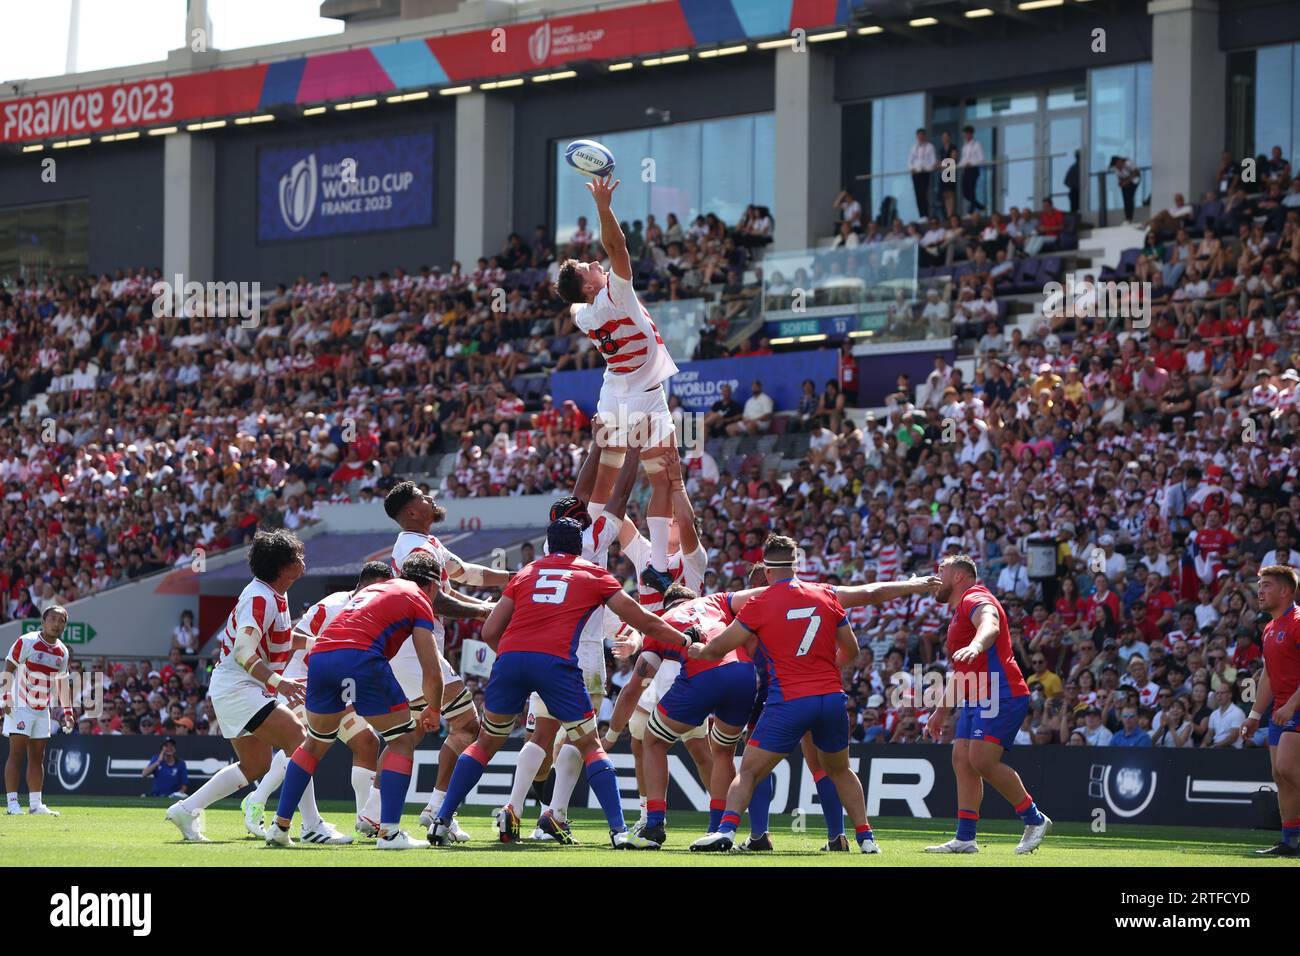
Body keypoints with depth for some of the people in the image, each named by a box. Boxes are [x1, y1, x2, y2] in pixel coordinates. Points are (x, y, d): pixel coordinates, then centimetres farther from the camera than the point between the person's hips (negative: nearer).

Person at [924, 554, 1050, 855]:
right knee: (962, 760, 4)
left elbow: (990, 626, -34)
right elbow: (962, 672, 34)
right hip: (976, 699, 11)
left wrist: (976, 645, -55)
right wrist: (942, 711, 36)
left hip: (1000, 694, -11)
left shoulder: (976, 600, -8)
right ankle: (965, 838, 4)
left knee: (982, 760, -18)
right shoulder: (960, 610, 26)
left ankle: (1034, 819, -7)